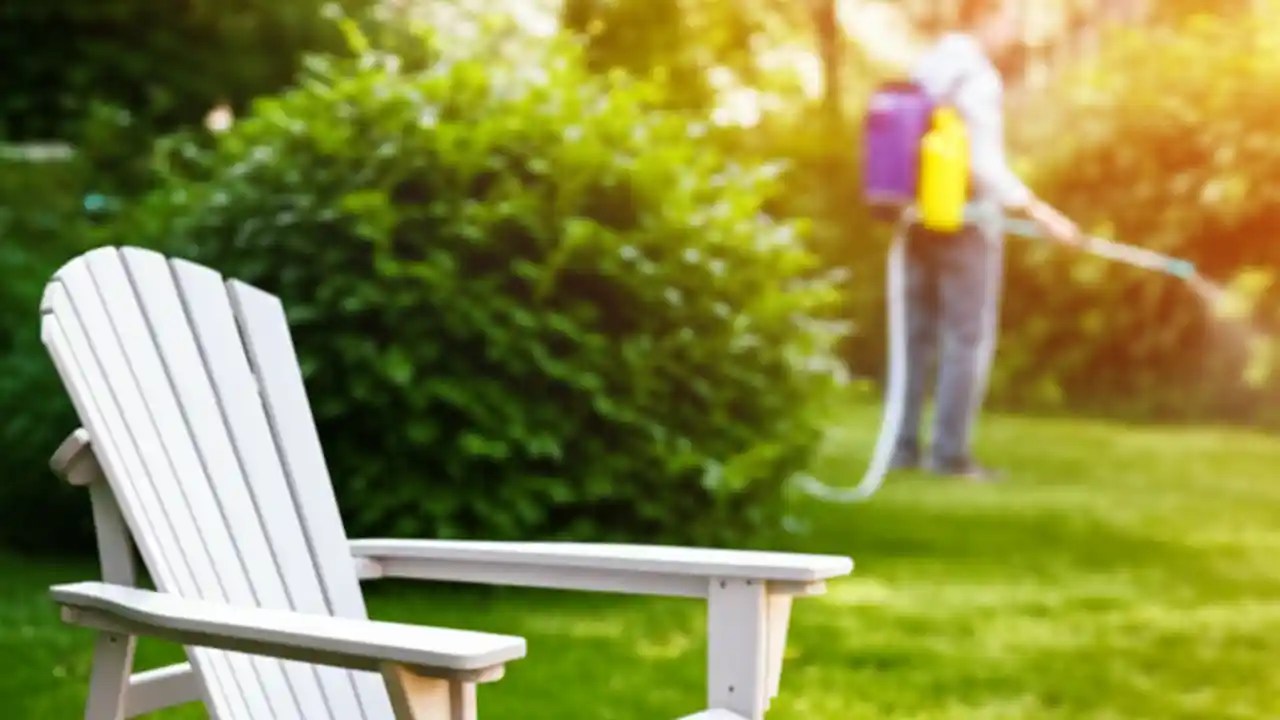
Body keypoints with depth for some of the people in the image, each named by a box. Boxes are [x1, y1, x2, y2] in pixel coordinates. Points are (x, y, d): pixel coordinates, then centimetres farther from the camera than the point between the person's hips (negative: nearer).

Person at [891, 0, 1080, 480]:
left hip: (922, 219, 8)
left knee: (917, 336, 11)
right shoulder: (977, 78, -14)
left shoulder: (925, 69, 10)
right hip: (966, 224, -8)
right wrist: (1040, 213, -17)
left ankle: (903, 446, 12)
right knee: (969, 340, -2)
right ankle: (951, 453, -3)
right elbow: (985, 164, -20)